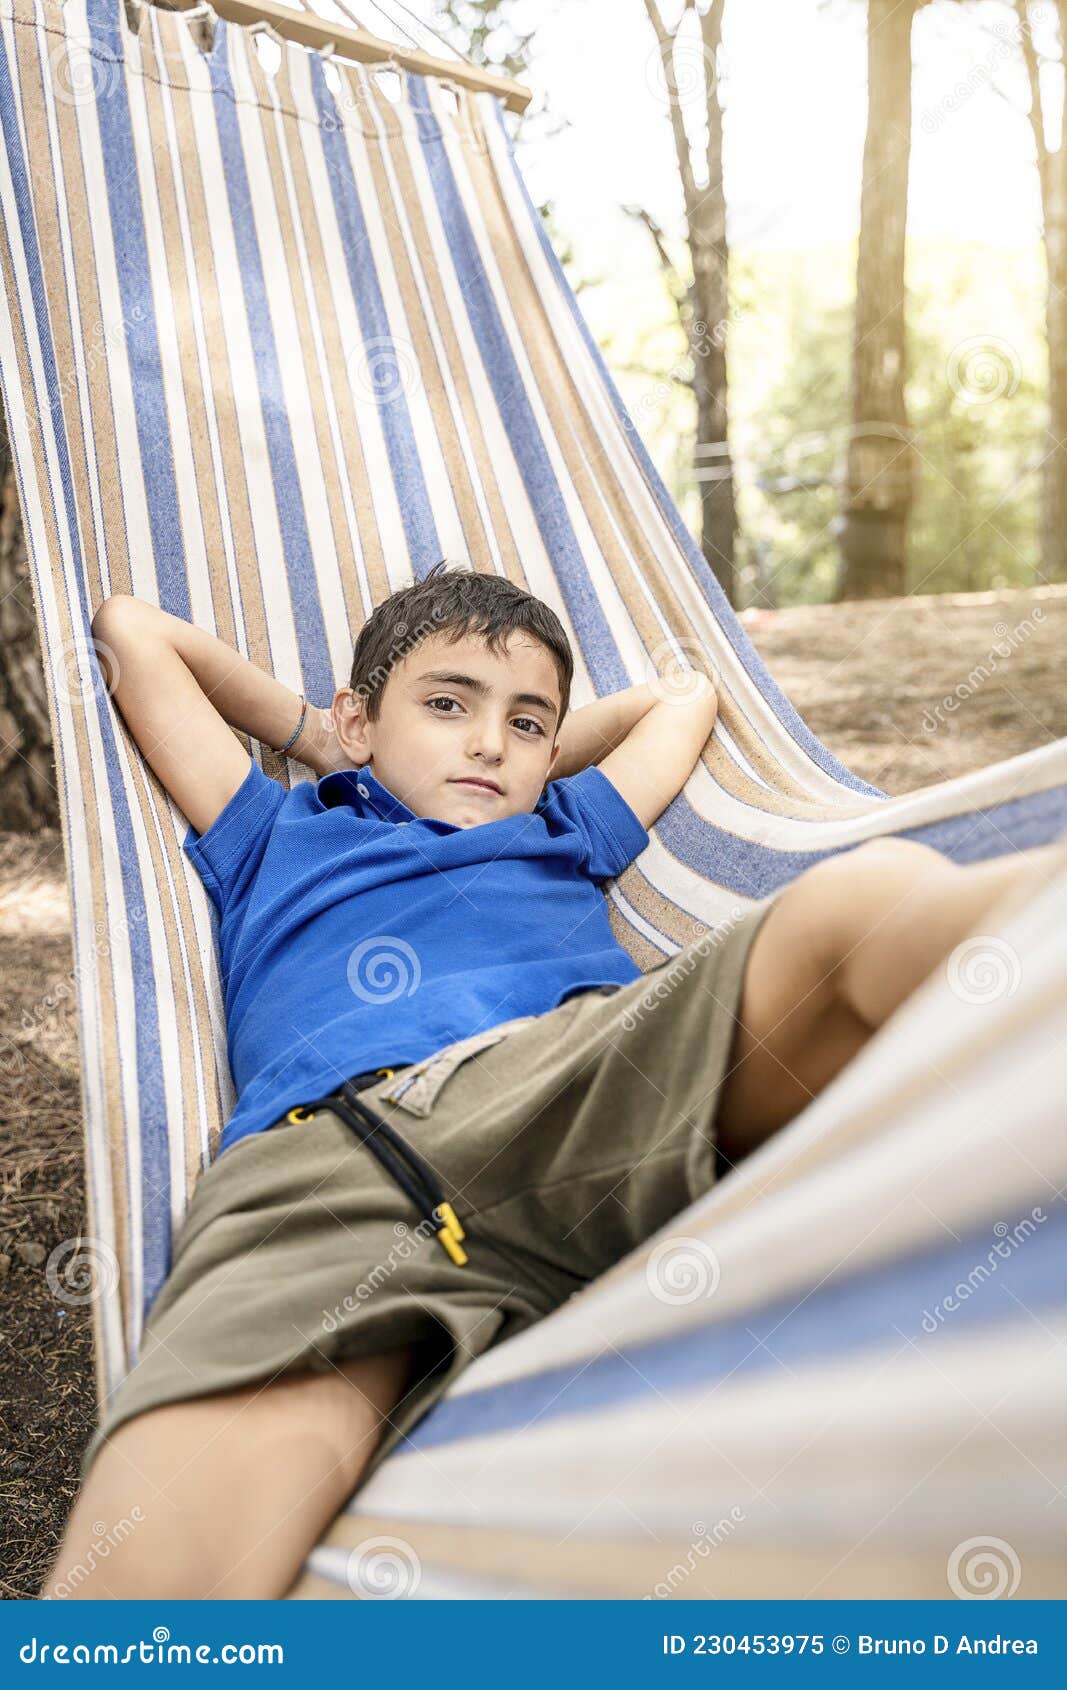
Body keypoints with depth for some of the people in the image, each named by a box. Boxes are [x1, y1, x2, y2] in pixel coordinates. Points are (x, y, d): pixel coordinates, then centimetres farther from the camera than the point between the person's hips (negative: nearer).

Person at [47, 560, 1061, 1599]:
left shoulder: (564, 833, 41)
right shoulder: (282, 838, 38)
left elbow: (684, 695, 59)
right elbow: (130, 629, 48)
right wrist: (308, 734, 50)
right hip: (322, 1151, 0)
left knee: (873, 895, -29)